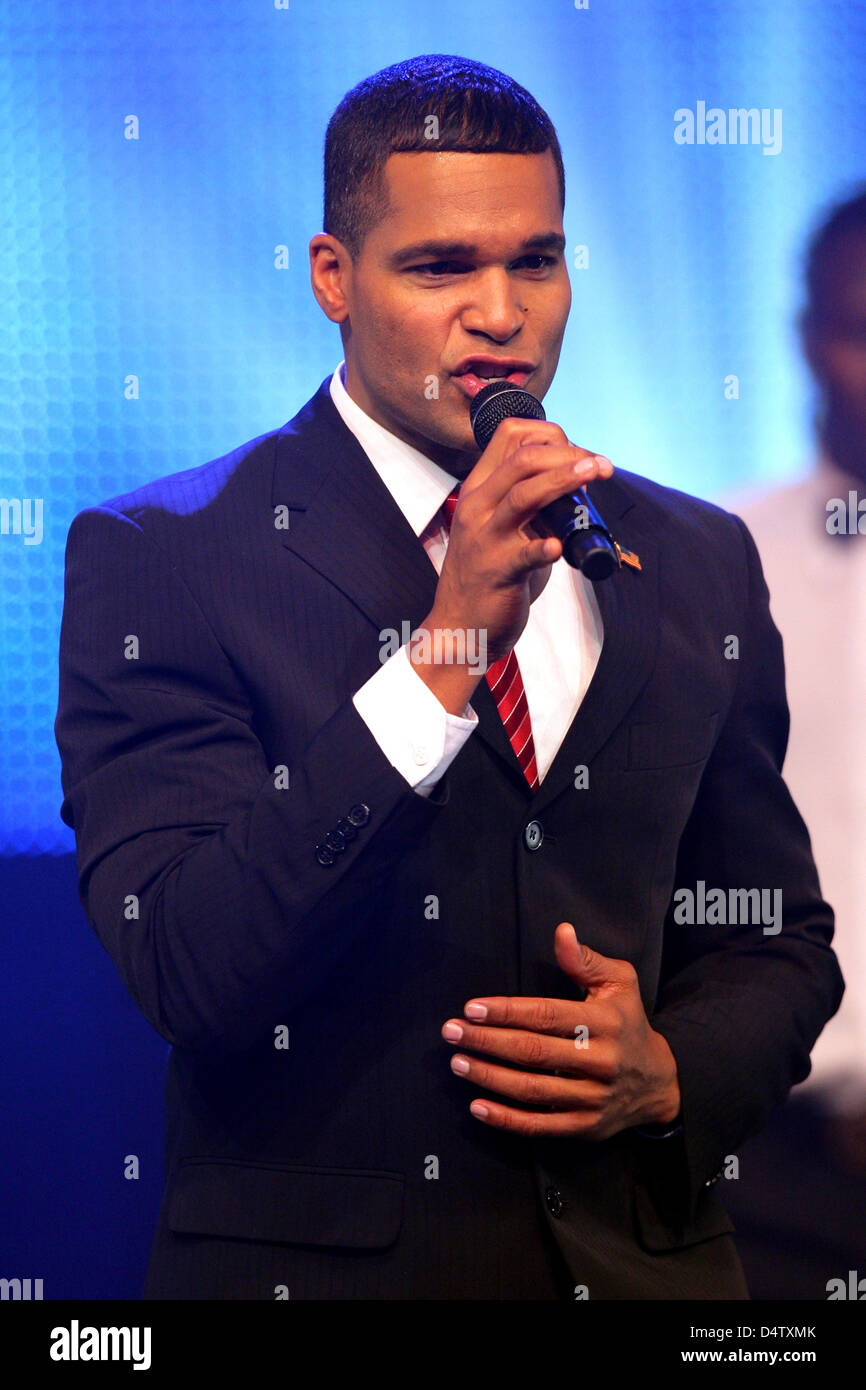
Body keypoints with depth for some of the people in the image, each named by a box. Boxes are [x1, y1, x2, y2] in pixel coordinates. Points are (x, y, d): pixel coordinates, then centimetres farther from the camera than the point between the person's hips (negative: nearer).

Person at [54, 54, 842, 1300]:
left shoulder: (697, 566, 4)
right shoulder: (162, 560, -10)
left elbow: (779, 938, 12)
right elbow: (186, 974, -20)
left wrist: (675, 1070, -9)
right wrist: (446, 648, -25)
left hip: (642, 1255, 4)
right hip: (305, 1259, -3)